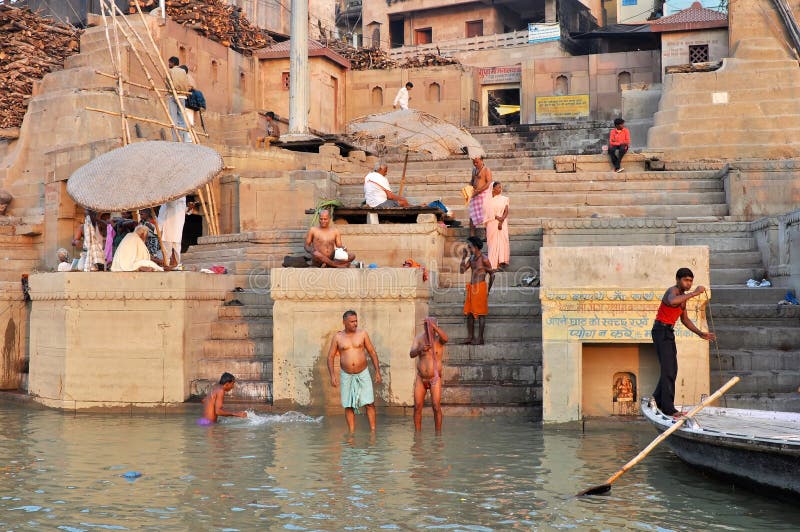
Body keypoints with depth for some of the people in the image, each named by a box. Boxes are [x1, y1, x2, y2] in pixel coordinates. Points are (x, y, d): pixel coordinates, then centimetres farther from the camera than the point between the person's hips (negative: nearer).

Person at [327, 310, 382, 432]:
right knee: (348, 406, 3)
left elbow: (372, 352, 4)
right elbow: (330, 357, 2)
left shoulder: (362, 334, -1)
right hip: (346, 376, 0)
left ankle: (373, 431, 0)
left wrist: (378, 372, 0)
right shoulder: (337, 337, -2)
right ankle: (352, 433, 10)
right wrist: (332, 375, -9)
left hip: (363, 374, 0)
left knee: (369, 403, -5)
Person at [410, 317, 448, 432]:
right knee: (417, 407, 0)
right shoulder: (419, 338, -3)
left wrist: (432, 325, -43)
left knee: (436, 407, -10)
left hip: (435, 379, -2)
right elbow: (411, 354, -17)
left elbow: (445, 338, -33)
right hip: (420, 378, 2)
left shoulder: (438, 338, -8)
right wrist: (420, 349, -39)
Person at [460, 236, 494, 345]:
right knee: (469, 313, 7)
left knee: (480, 313, -4)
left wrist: (488, 290, -1)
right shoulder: (471, 258, 13)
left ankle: (480, 338, -1)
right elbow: (462, 270, 6)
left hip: (480, 287, -8)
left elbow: (492, 274, -4)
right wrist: (464, 256, 4)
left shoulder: (484, 259, -8)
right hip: (471, 287, 8)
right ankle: (470, 337, 12)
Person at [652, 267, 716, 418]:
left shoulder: (683, 295, 15)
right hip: (661, 331, -10)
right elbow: (672, 301, -42)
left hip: (669, 332, 10)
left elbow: (685, 319, 24)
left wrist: (700, 333, 16)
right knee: (668, 369, -14)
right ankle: (668, 408, -15)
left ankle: (657, 400, 23)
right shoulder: (672, 291, -15)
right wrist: (694, 293, -38)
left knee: (671, 370, 13)